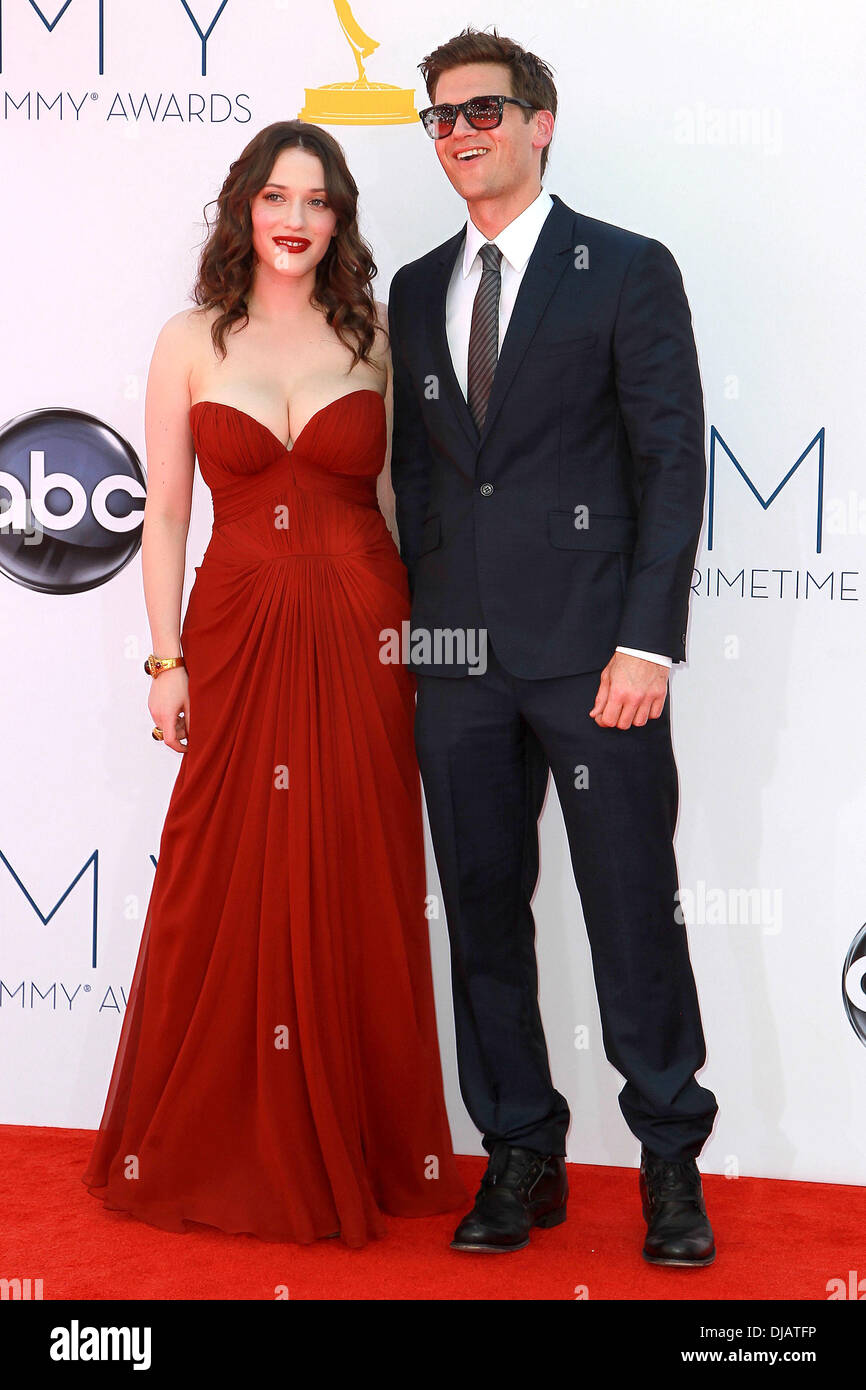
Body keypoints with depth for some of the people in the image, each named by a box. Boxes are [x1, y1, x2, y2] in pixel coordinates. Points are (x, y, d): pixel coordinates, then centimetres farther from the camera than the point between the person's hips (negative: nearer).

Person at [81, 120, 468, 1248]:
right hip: (236, 633, 0)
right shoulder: (191, 342, 4)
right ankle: (209, 1151, 19)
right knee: (220, 889, 3)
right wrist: (166, 660, -1)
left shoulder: (374, 336, 6)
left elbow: (403, 493, 6)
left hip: (360, 635, 0)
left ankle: (358, 1151, 18)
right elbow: (165, 515, 4)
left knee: (357, 890, 4)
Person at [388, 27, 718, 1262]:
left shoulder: (628, 271, 0)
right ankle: (521, 1156, 22)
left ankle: (671, 1162, 15)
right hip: (458, 653, 5)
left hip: (594, 648, -5)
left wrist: (648, 642, -13)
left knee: (634, 910, 0)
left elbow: (672, 464, -5)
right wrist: (418, 621, 8)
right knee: (483, 912, 9)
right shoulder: (416, 290, 15)